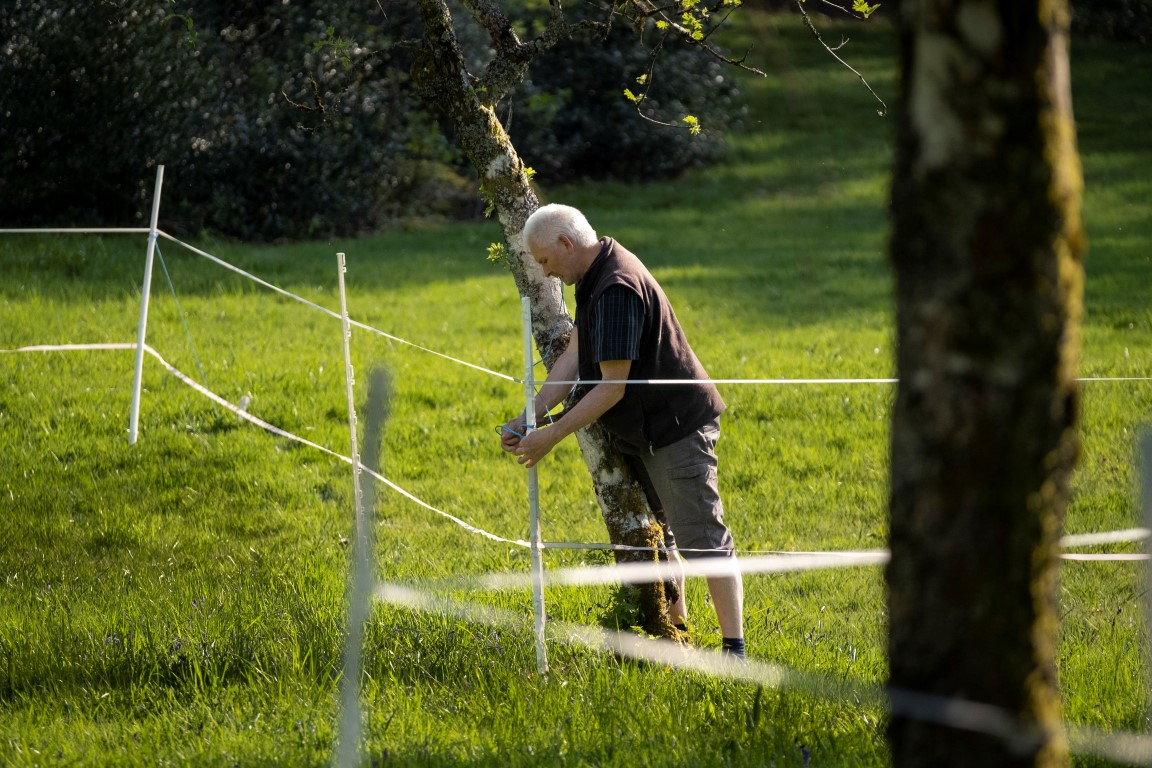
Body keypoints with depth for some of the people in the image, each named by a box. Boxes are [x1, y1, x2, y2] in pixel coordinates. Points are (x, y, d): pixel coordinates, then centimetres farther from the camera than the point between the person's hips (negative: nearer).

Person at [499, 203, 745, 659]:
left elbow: (612, 387, -26)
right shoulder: (596, 276, 7)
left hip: (677, 427, -11)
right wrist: (531, 416, -4)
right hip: (643, 429, 11)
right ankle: (674, 626, 36)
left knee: (701, 538, -11)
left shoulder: (617, 290, -26)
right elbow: (573, 355, 6)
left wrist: (551, 437, -21)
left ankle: (733, 650, -10)